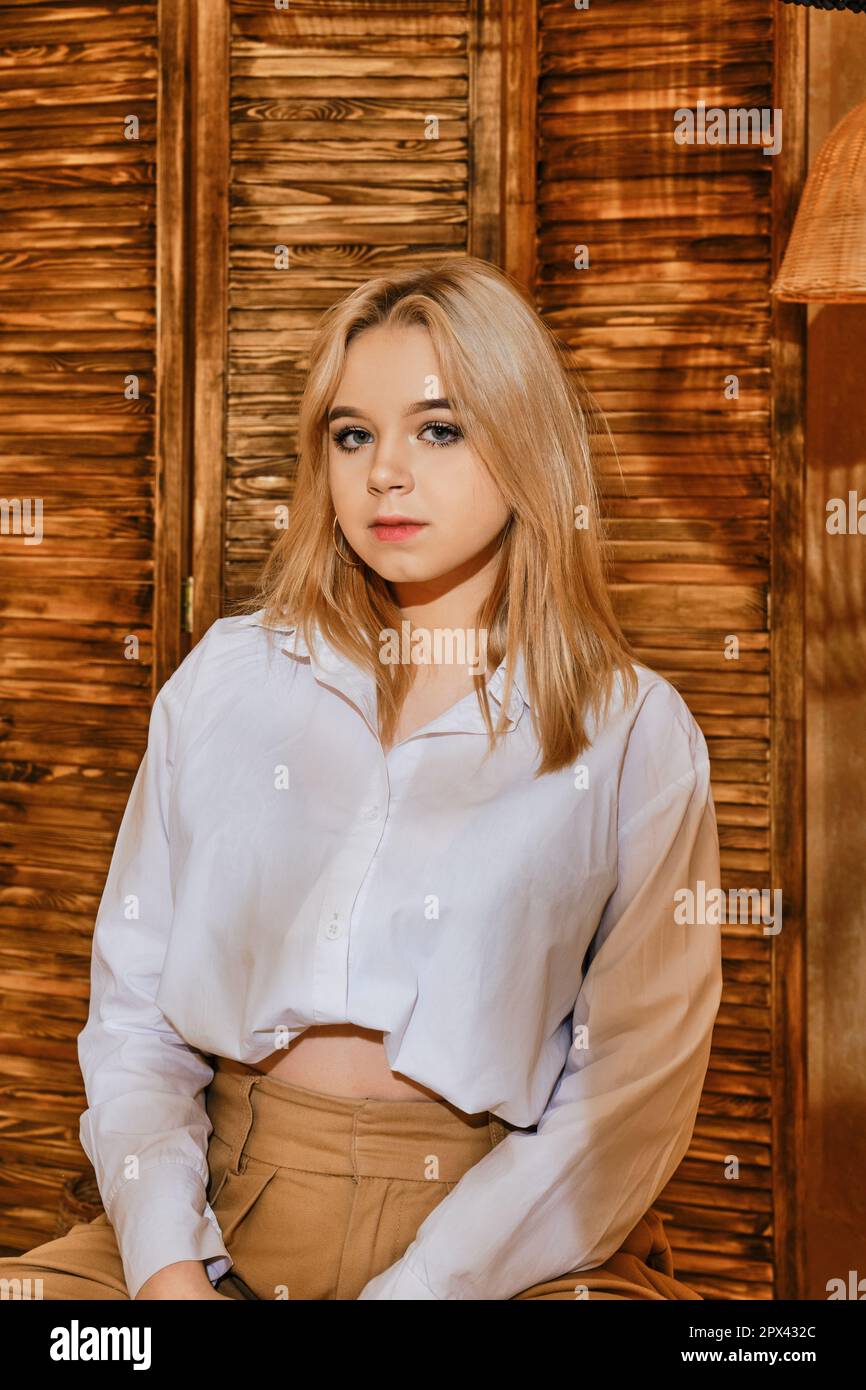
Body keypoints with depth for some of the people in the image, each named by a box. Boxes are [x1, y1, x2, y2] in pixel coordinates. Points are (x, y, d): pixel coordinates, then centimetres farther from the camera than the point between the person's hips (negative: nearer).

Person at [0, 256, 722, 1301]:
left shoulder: (632, 732, 0)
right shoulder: (228, 680, 8)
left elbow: (635, 1093, -5)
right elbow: (131, 1011, 6)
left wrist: (418, 1287, -15)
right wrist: (167, 1261, -9)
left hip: (497, 1233, -1)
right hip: (222, 1209, 2)